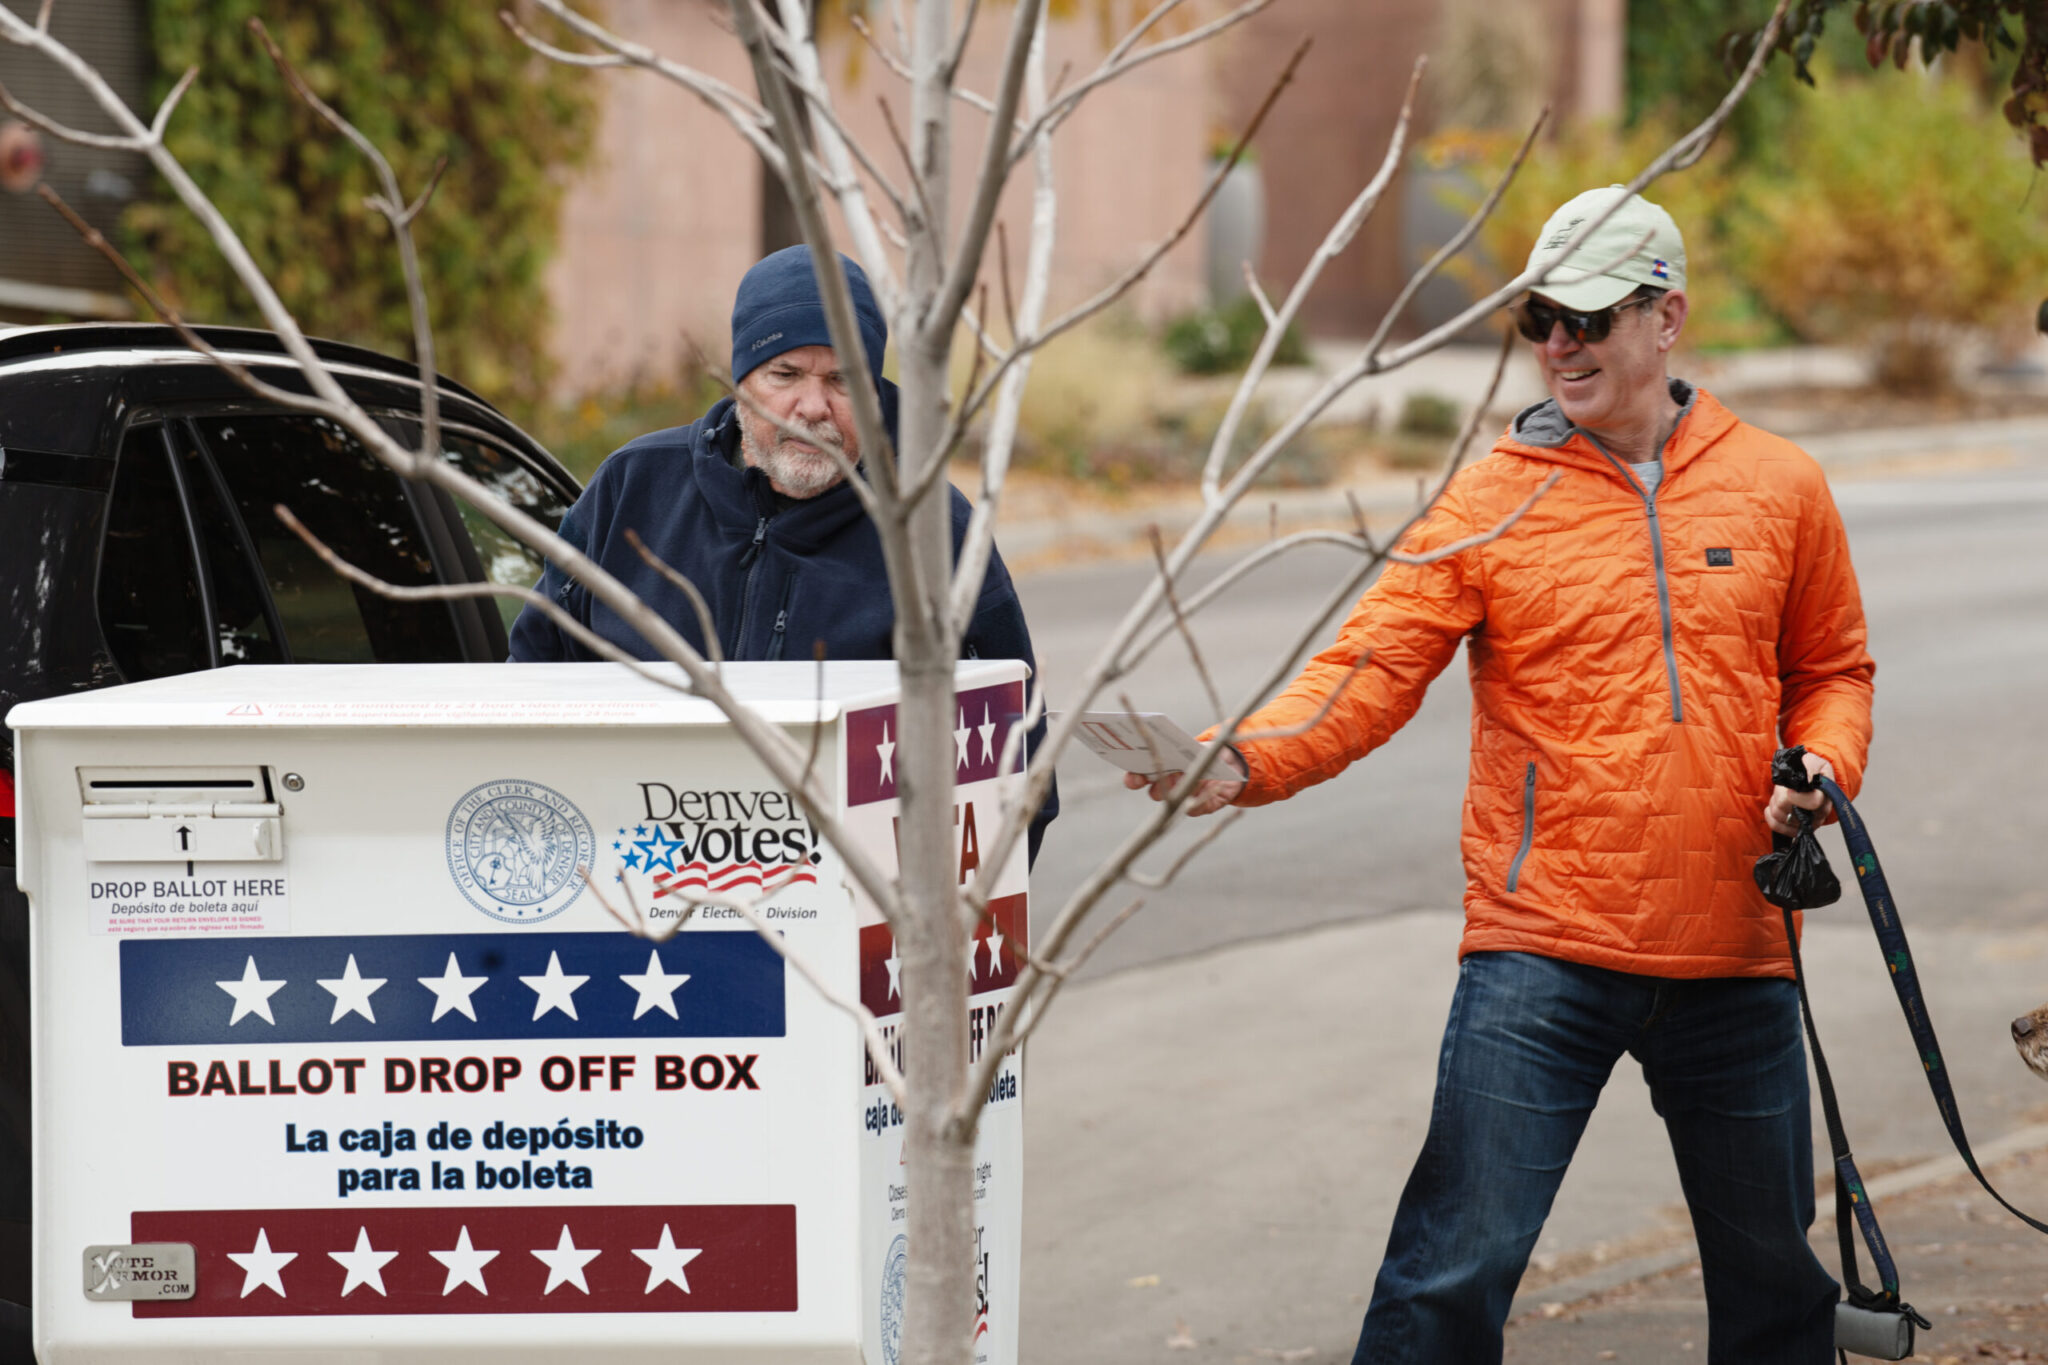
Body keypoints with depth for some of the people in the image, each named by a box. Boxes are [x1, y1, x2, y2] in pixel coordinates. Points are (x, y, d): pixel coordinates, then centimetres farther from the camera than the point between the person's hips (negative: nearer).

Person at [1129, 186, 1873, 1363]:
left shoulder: (1780, 488, 7)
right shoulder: (1491, 502, -1)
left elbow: (1831, 668, 19)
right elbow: (1372, 669, -10)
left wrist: (1823, 766, -3)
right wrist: (1249, 761, -27)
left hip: (1735, 957, 3)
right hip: (1543, 950, -2)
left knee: (1771, 1267, 14)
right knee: (1459, 1264, -9)